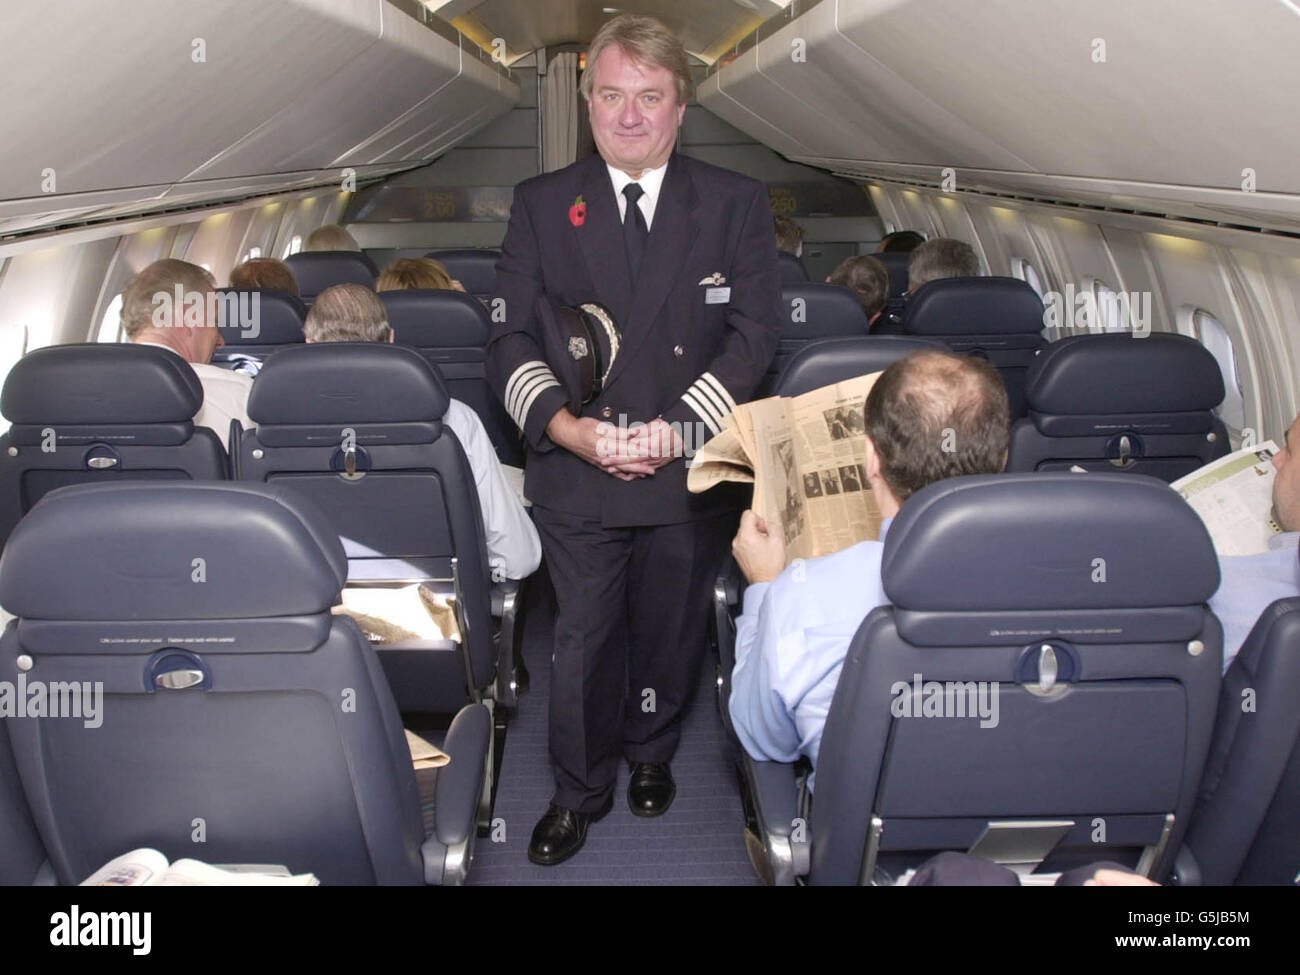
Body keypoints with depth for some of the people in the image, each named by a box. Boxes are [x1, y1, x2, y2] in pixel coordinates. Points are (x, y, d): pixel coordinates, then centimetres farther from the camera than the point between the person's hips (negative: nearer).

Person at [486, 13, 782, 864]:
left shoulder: (737, 205, 1)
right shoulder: (541, 204, 3)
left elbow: (755, 336, -5)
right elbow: (512, 338, -1)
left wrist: (676, 430, -17)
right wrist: (565, 426, -18)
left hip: (693, 473, 0)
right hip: (577, 471, 0)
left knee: (672, 630, 17)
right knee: (582, 640, 8)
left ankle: (652, 754, 43)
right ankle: (580, 793, 29)